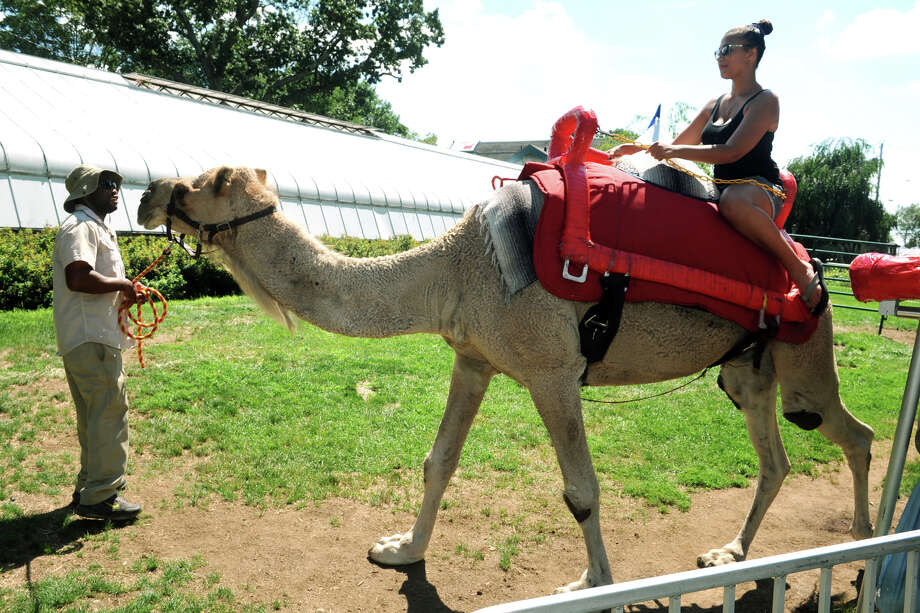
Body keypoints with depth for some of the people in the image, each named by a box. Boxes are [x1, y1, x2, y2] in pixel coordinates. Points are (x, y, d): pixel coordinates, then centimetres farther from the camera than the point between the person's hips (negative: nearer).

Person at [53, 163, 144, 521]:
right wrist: (122, 284, -14)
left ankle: (90, 488, 28)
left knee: (96, 416, 17)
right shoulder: (80, 227, -12)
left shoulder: (96, 227, 21)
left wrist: (123, 293, 7)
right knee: (110, 411, -7)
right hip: (91, 340, -11)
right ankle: (100, 496, 0)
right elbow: (78, 278, -28)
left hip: (94, 338, 11)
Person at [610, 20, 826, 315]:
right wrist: (637, 148, 5)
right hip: (722, 189, 8)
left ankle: (801, 268, -26)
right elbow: (676, 146, 22)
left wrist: (674, 151, -26)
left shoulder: (765, 100, -5)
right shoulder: (715, 104, 17)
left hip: (762, 190, -8)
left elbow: (731, 152, -19)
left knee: (732, 200, -44)